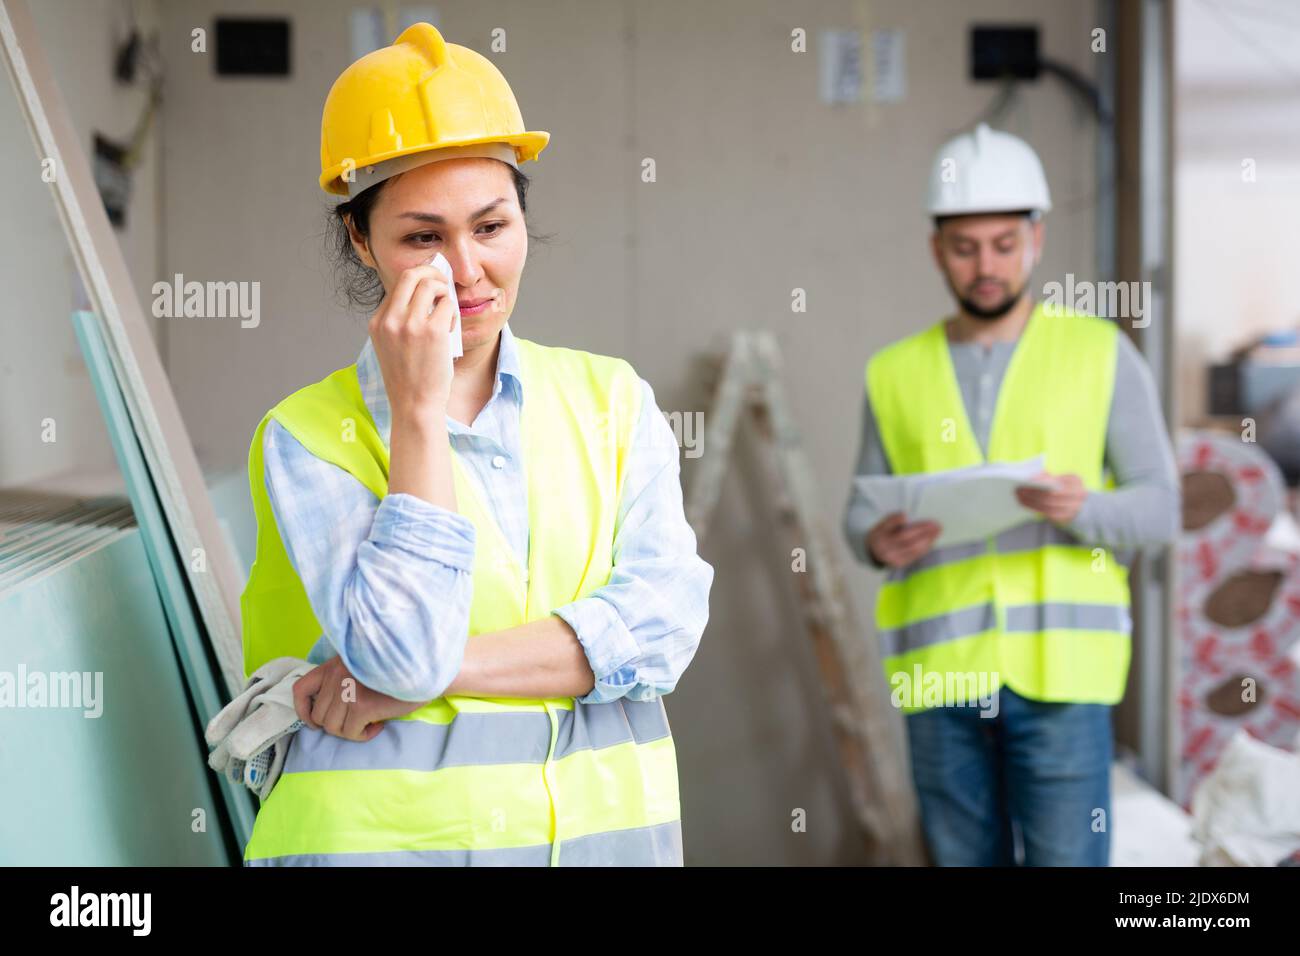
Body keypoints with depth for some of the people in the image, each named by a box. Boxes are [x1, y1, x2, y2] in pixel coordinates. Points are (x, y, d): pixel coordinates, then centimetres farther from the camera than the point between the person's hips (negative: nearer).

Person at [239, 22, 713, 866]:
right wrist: (417, 409, -17)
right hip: (386, 832, -2)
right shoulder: (307, 434, -7)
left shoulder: (612, 399, 2)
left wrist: (433, 671, -15)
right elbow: (401, 651, -18)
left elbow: (666, 617, -9)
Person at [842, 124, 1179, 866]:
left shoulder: (1102, 354, 4)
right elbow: (862, 511, 14)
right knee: (967, 857, 7)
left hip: (1058, 664, -2)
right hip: (940, 666, 3)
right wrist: (877, 543, -10)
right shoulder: (897, 373, 10)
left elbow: (1159, 509, 2)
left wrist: (1085, 509, -20)